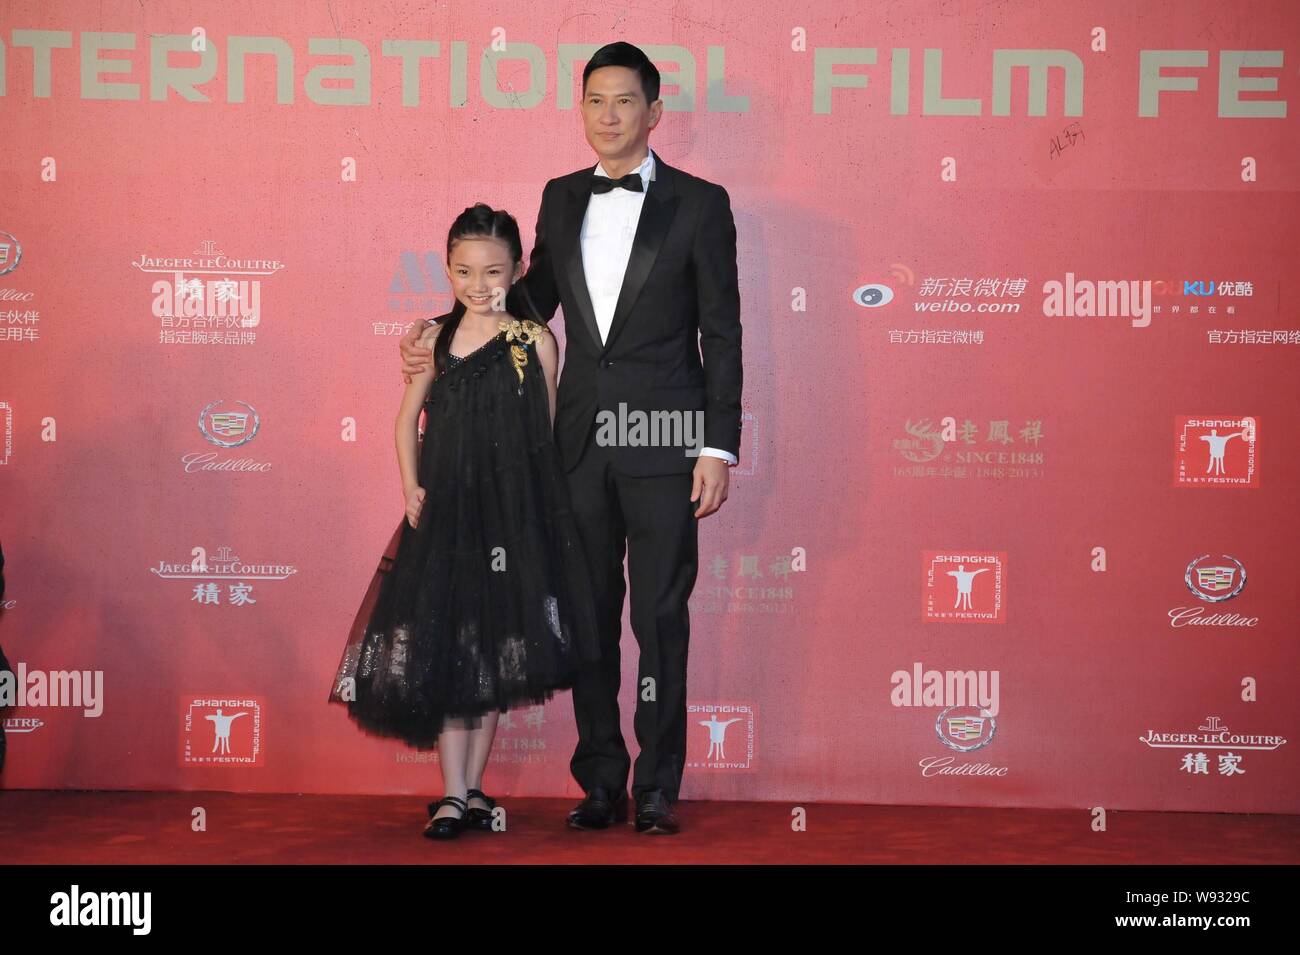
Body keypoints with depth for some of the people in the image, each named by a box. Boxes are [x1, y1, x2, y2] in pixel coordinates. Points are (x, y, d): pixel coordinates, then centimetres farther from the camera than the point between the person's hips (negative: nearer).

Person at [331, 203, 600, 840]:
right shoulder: (435, 337, 6)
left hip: (508, 513, -3)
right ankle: (454, 795, 5)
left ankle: (470, 789, 16)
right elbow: (408, 417, 13)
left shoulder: (534, 341, -4)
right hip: (443, 509, 3)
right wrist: (411, 487, 0)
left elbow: (545, 435, -1)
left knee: (489, 651, 5)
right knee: (440, 648, 0)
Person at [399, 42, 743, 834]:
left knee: (661, 619, 0)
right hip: (581, 441, 4)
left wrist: (719, 448, -9)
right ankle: (601, 784, 17)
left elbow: (722, 335, -3)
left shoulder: (699, 203, -1)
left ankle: (659, 789, 9)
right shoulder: (562, 200, 11)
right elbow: (533, 299, 23)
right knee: (589, 617, 8)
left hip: (662, 442, -4)